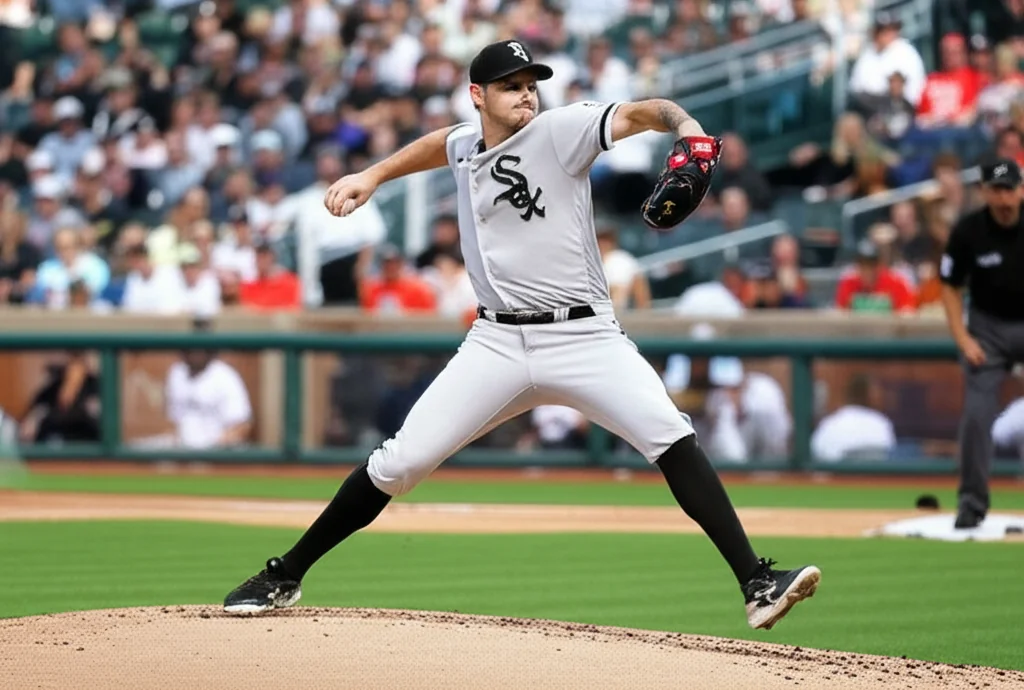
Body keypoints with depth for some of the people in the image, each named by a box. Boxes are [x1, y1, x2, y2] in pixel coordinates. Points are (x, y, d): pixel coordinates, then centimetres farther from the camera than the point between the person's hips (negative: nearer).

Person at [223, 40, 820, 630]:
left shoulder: (558, 131, -5)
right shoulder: (464, 145, 11)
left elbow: (640, 113, -21)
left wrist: (685, 126, -41)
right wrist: (372, 177, 32)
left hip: (585, 336, -3)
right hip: (498, 343, 4)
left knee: (670, 438, -24)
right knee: (397, 464, -2)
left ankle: (758, 584, -24)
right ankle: (283, 579, 13)